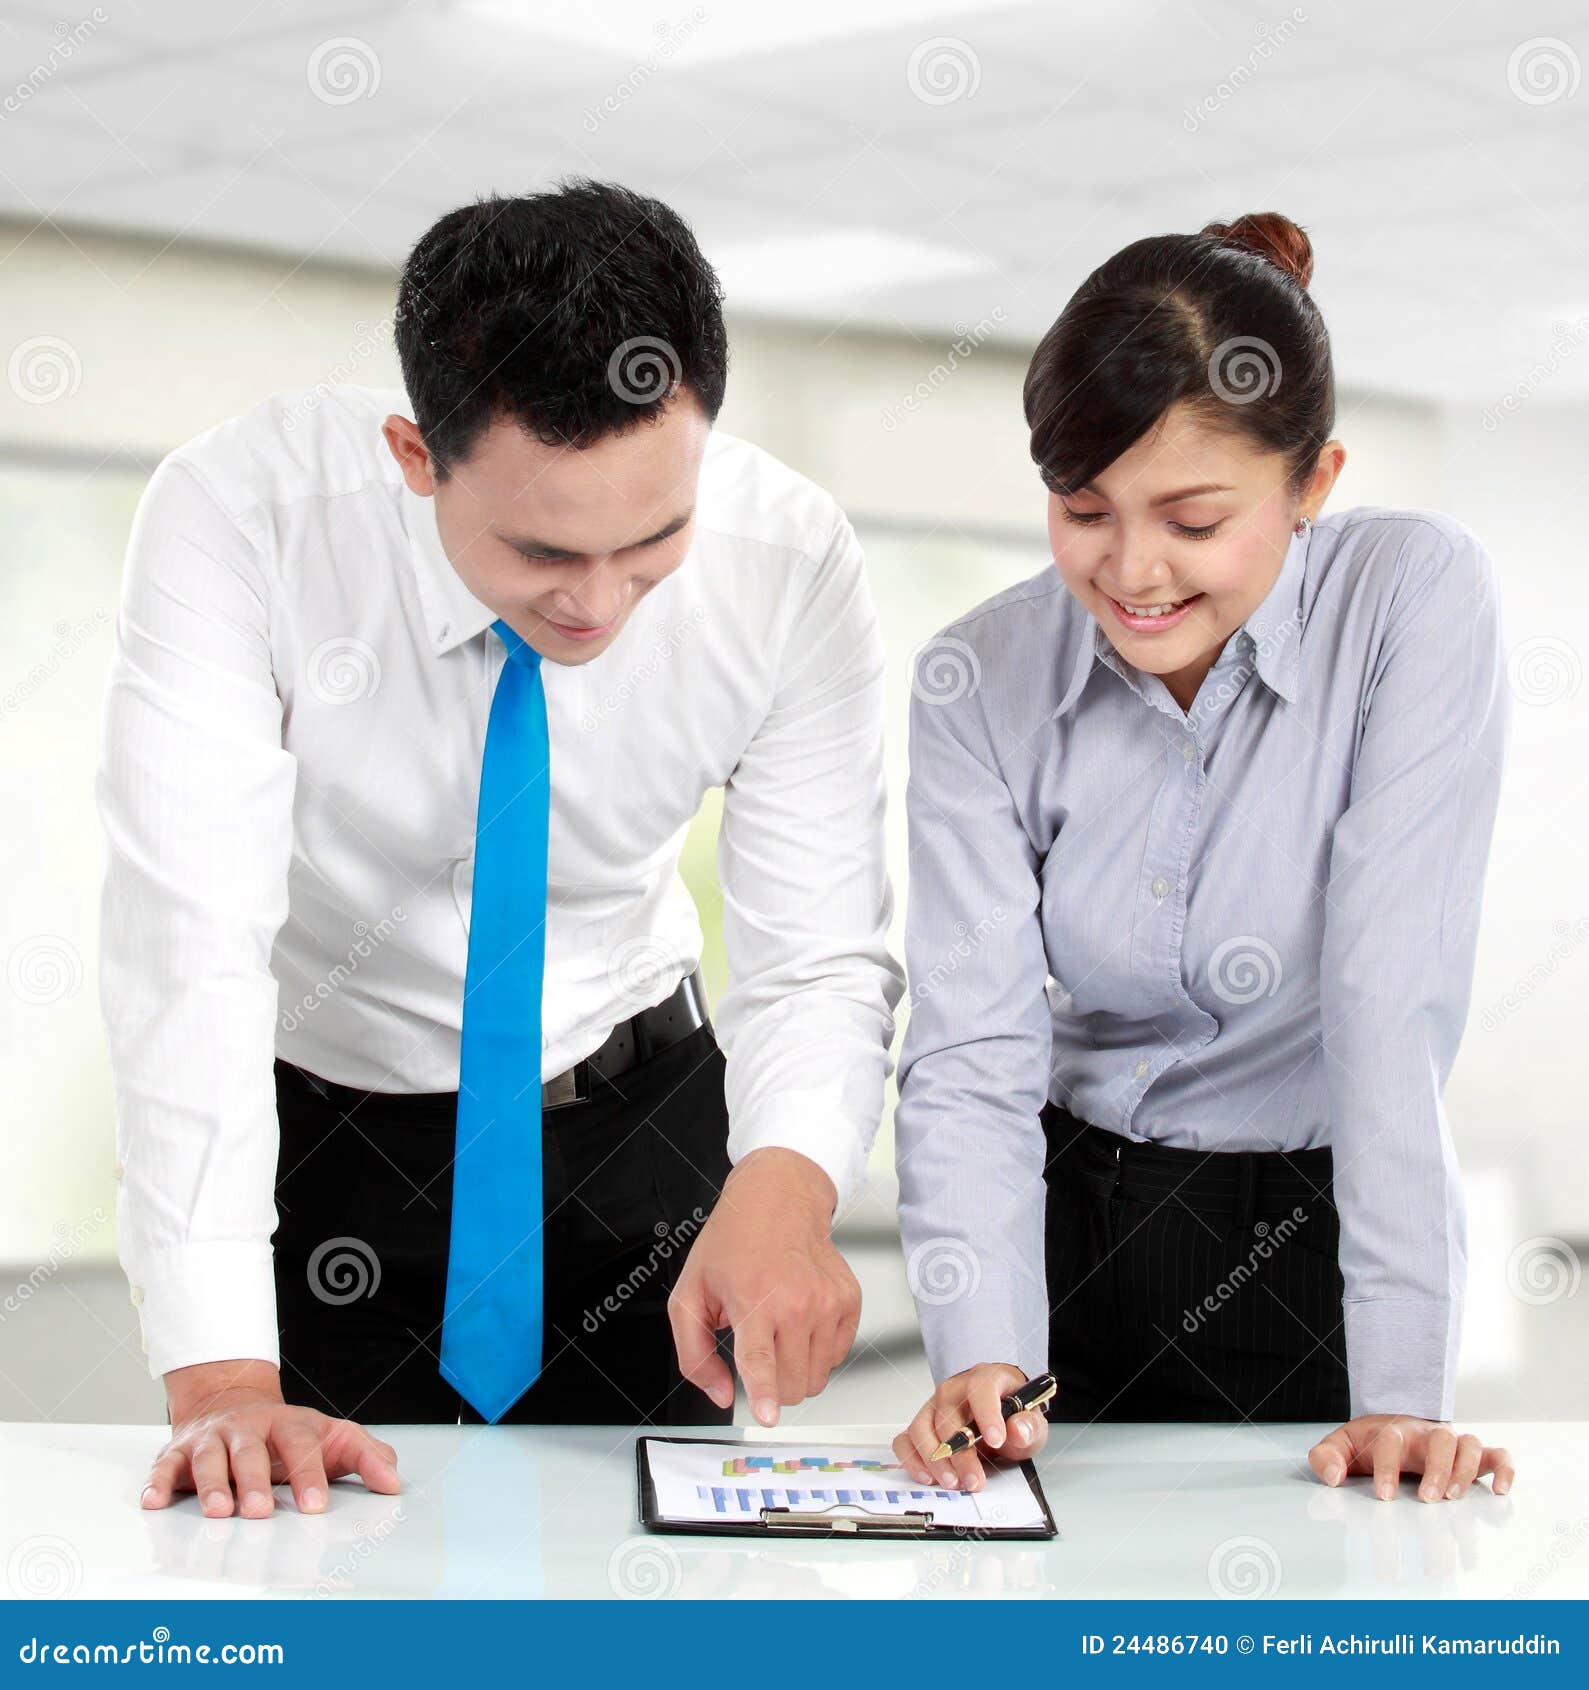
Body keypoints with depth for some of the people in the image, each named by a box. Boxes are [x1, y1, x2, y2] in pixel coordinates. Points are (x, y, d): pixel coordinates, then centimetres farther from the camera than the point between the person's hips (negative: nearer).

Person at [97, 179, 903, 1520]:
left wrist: (786, 1183, -41)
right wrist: (220, 1378, -40)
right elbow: (190, 938, -33)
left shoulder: (795, 565, -22)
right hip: (312, 1114, -1)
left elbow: (820, 957, -19)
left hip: (634, 1116, 2)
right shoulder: (241, 515, -29)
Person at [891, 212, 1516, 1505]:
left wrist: (1404, 1395, -24)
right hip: (1077, 1223, 2)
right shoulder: (981, 679, -7)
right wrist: (981, 1358, -27)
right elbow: (971, 1053, -12)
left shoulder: (1416, 596, -14)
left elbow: (1396, 1004, -20)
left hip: (1318, 1238, -2)